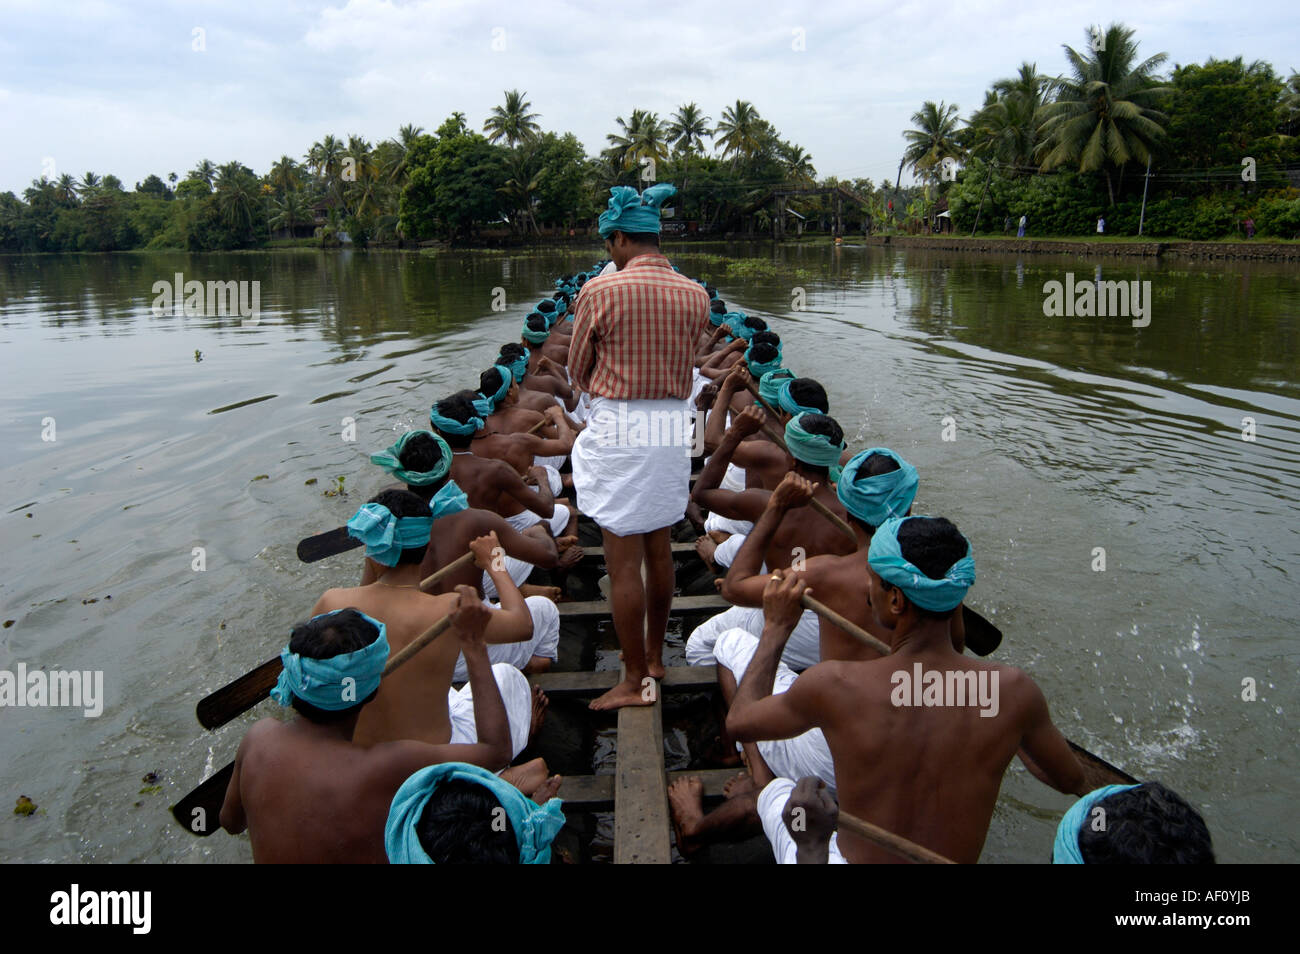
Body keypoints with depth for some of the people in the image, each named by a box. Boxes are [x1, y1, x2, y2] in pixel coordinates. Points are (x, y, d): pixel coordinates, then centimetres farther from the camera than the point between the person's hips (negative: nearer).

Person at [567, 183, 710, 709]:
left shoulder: (600, 291, -11)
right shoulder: (695, 295, 4)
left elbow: (578, 371, 0)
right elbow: (686, 366, 10)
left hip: (618, 428, -6)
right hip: (674, 425, 6)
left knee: (623, 562, 1)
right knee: (659, 549, 18)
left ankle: (634, 681, 9)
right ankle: (654, 655, 34)